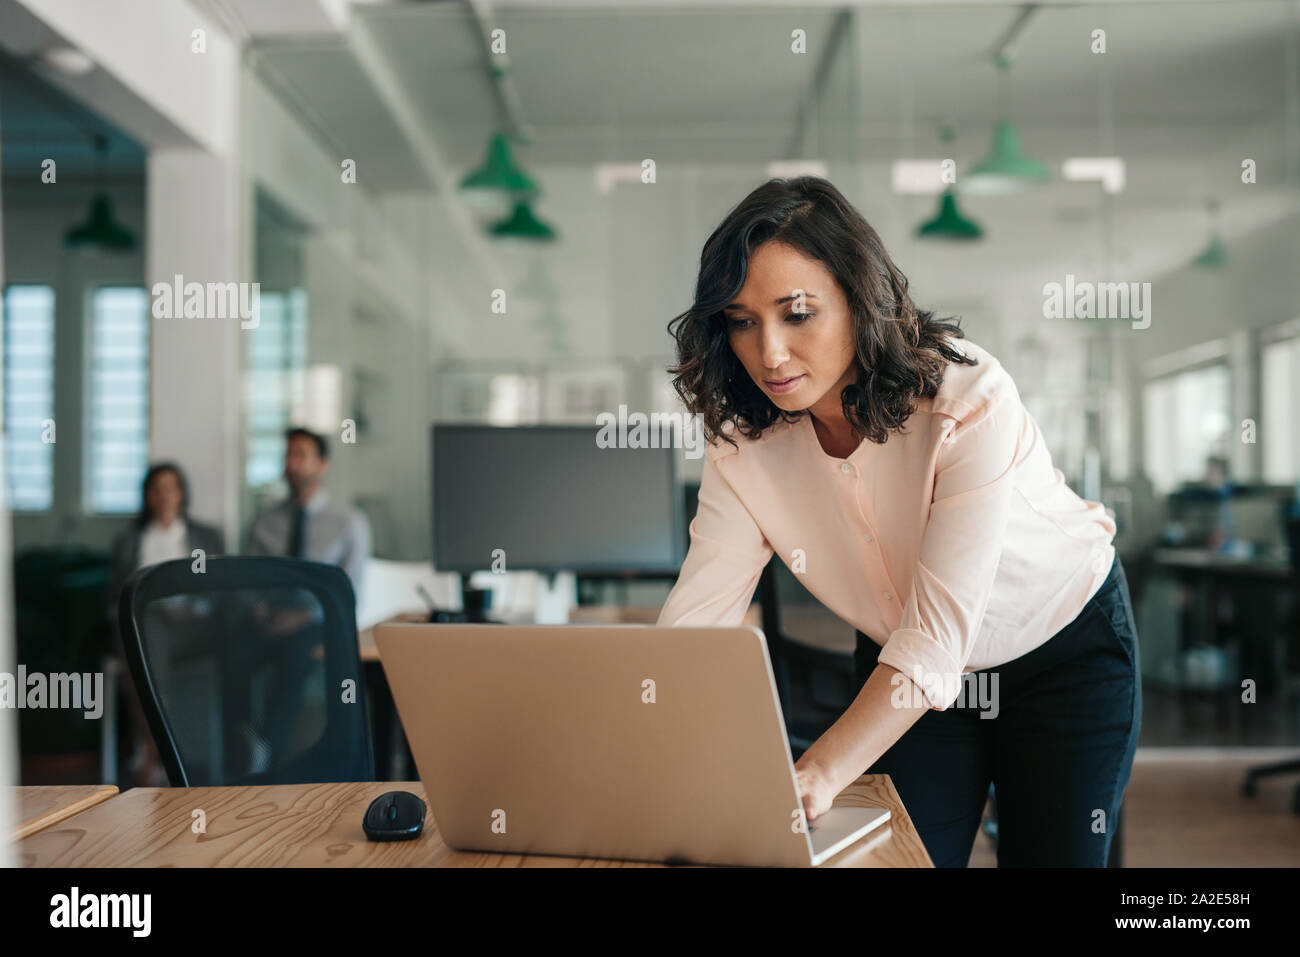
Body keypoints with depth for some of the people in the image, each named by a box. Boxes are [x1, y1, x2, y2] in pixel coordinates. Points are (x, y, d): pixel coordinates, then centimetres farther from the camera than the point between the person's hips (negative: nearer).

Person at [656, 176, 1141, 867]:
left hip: (1068, 648, -3)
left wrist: (821, 772, -51)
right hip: (899, 666, 3)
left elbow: (938, 636, -39)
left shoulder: (970, 401, -34)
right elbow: (695, 615, -24)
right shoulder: (742, 441, -20)